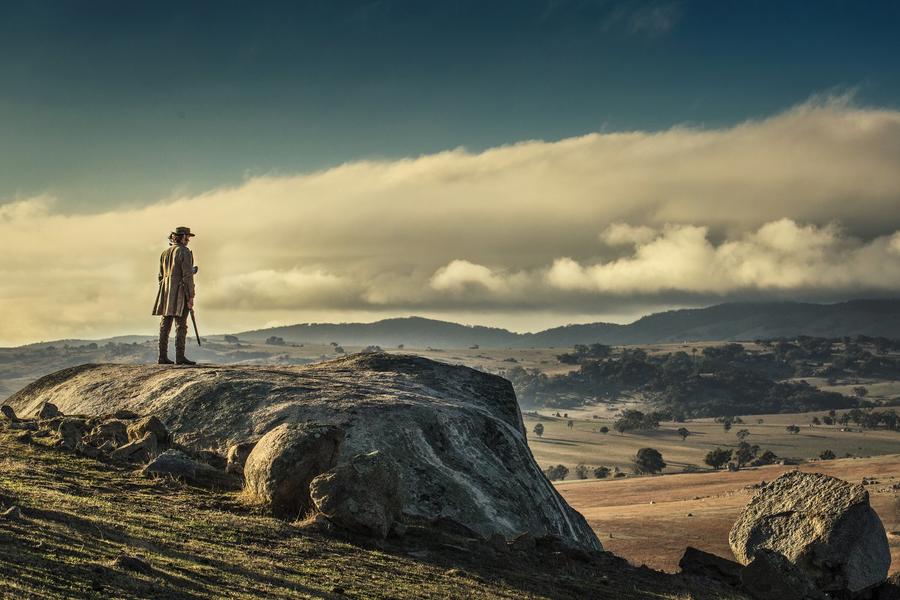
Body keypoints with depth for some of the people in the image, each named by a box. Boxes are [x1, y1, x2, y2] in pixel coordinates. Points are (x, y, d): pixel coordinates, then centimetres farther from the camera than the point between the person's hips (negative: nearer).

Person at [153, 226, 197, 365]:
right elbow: (187, 276, -16)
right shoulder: (185, 252, -10)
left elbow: (161, 276, 16)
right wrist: (190, 297, -15)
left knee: (165, 325, 6)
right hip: (180, 292, -7)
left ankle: (163, 356, 6)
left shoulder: (165, 253, 13)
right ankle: (180, 357, -9)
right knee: (181, 326, -6)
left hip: (167, 292, 7)